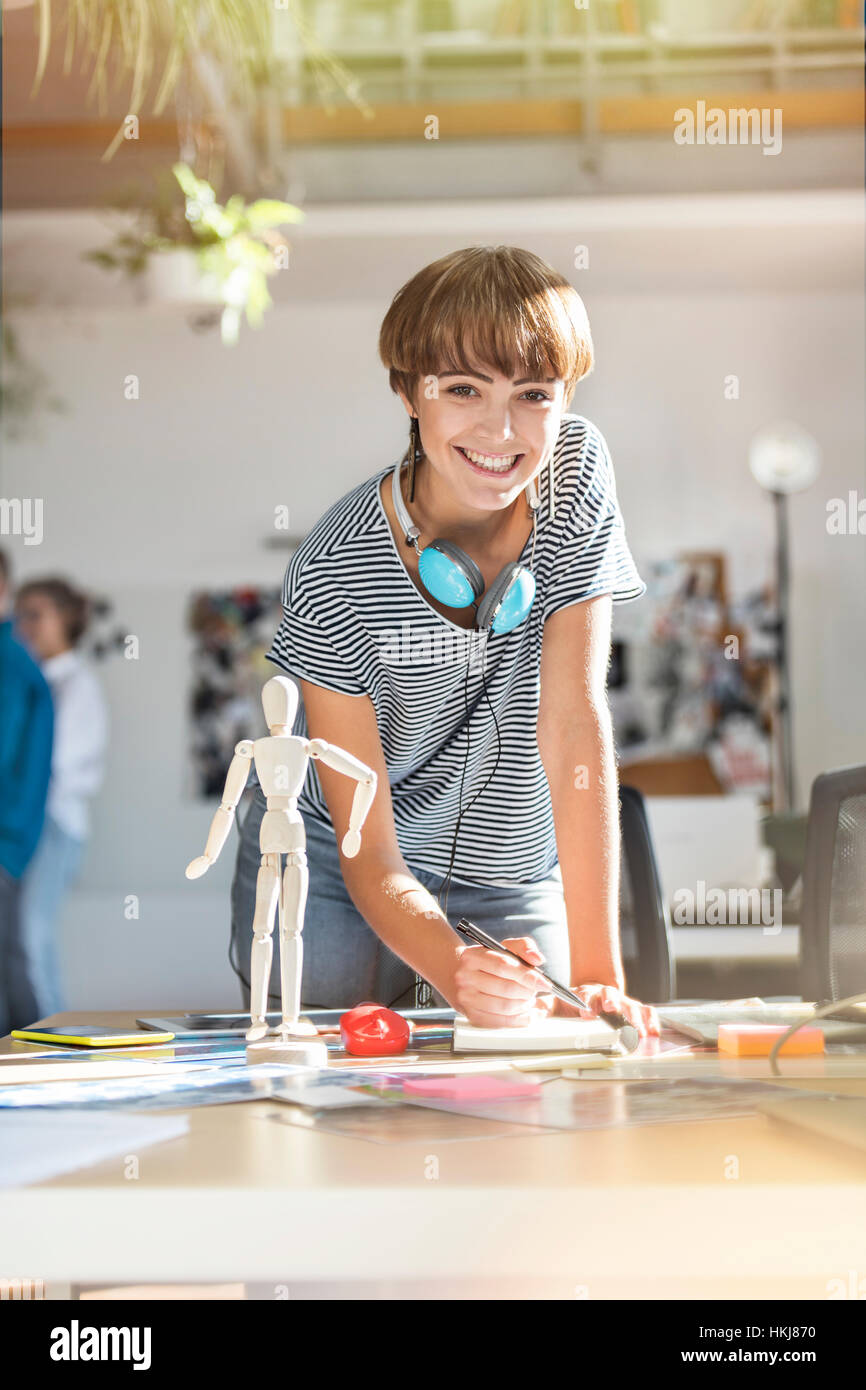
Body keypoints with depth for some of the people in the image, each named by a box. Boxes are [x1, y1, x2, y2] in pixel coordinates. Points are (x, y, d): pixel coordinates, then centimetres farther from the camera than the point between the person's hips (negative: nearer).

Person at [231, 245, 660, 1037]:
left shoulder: (577, 474, -17)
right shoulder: (334, 578, -25)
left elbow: (575, 723, -24)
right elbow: (370, 855, -25)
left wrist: (597, 972, -31)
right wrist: (454, 970, -47)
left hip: (513, 884, 2)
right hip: (333, 884, -2)